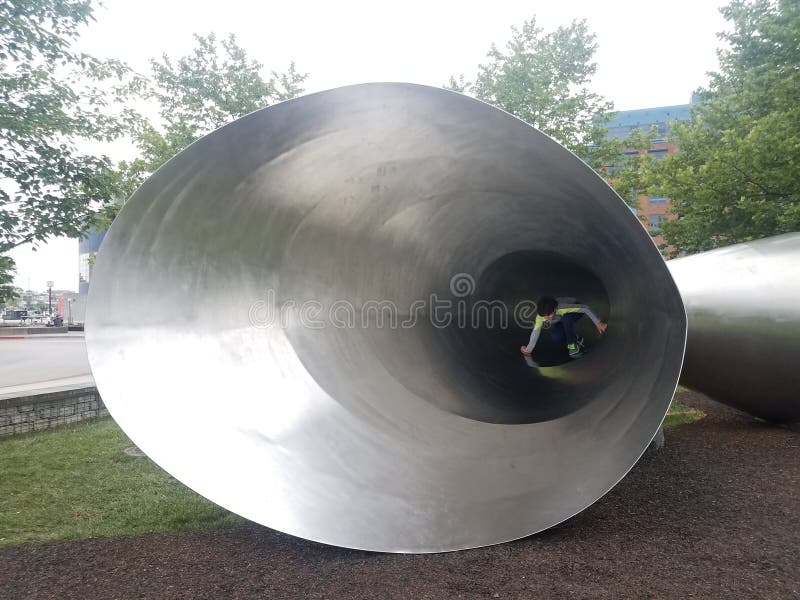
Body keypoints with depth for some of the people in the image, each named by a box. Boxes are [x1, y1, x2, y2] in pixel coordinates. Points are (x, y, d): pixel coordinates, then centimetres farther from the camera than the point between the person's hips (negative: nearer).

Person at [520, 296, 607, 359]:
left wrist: (598, 323, -40)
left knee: (566, 318, -39)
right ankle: (575, 338, 6)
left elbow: (585, 308, -39)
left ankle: (572, 344, -21)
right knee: (557, 337, -26)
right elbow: (535, 332, -30)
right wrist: (528, 350, -31)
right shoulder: (540, 316, -32)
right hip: (559, 323, 4)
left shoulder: (562, 308, -43)